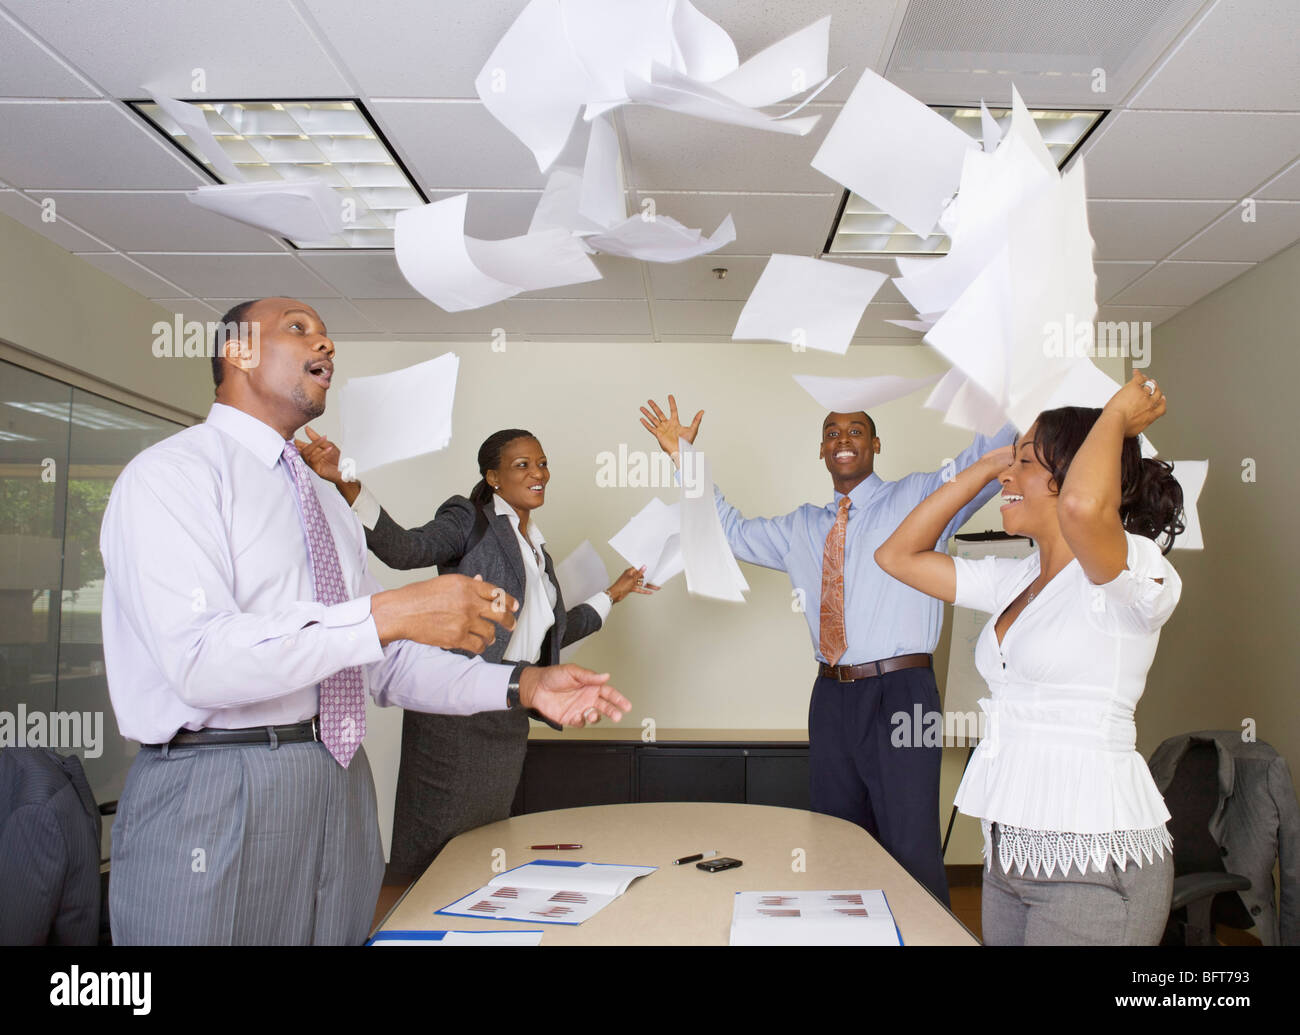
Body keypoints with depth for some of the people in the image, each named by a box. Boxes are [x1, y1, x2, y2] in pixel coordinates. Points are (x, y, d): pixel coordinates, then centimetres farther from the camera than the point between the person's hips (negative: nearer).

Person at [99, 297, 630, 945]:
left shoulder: (326, 503, 17)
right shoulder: (170, 475, -8)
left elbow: (387, 660, 14)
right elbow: (202, 660, -22)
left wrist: (520, 686, 1)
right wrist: (388, 613, -28)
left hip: (340, 788, 7)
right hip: (214, 793, -7)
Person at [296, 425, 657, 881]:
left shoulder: (538, 551, 21)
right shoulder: (470, 520, 0)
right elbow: (404, 548, -20)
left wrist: (612, 595, 31)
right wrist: (345, 482, -34)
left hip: (509, 719, 7)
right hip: (456, 708, -7)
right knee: (431, 848, -4)